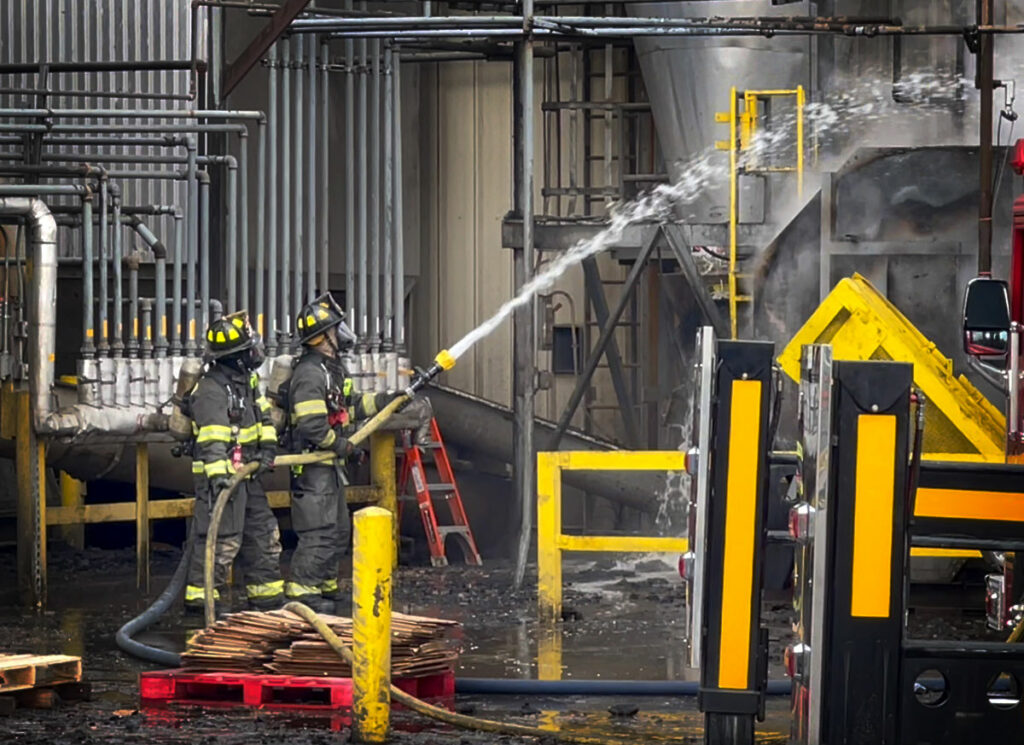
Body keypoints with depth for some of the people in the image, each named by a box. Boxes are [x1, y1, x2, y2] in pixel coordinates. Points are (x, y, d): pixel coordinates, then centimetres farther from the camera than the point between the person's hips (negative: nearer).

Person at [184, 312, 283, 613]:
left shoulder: (246, 380, 11)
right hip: (220, 475, -10)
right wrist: (218, 475, -39)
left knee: (263, 532, 15)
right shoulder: (212, 390, -20)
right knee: (222, 537, -10)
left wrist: (267, 447, 0)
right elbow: (212, 438, -30)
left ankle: (266, 594, 23)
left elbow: (263, 415, 16)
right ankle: (199, 595, -4)